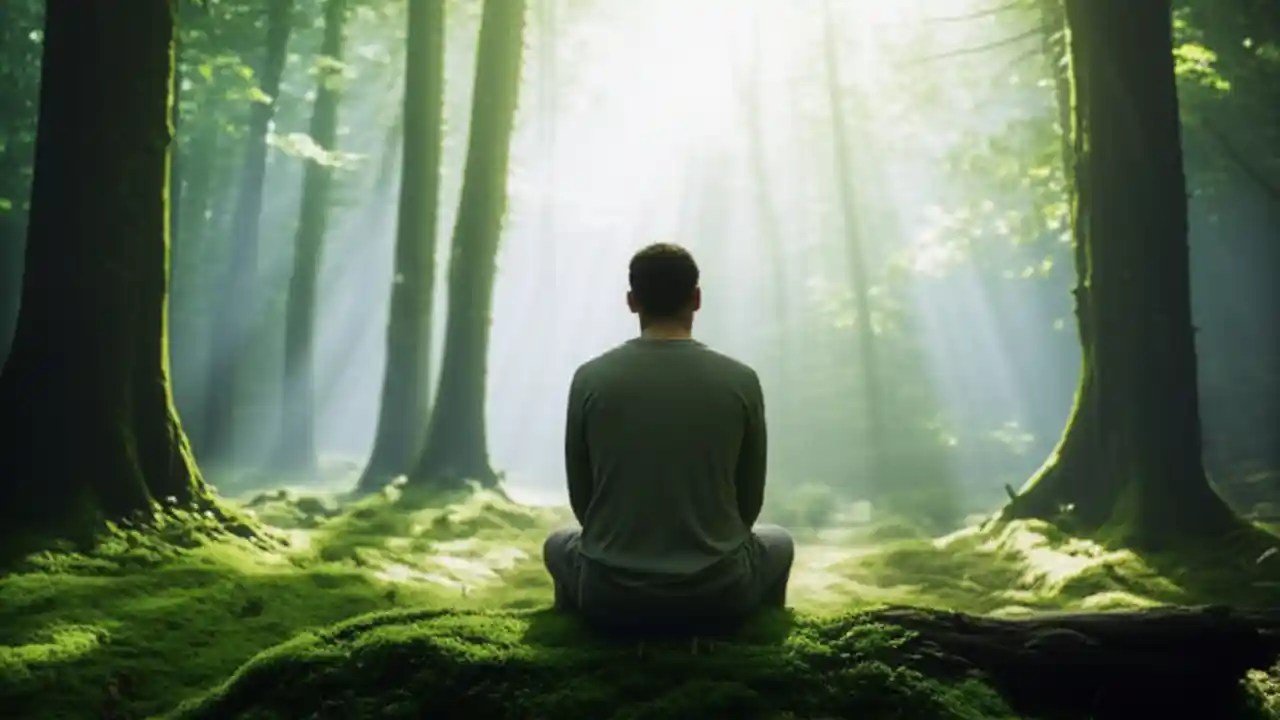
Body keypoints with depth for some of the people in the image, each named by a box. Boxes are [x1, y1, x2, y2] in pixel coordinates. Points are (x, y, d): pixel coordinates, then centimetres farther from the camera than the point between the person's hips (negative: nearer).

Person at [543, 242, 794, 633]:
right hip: (717, 593, 0)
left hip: (611, 594, 0)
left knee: (560, 544, 35)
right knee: (777, 543, 33)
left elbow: (581, 497, 5)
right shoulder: (740, 380, -5)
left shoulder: (590, 378, -5)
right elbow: (749, 501, 5)